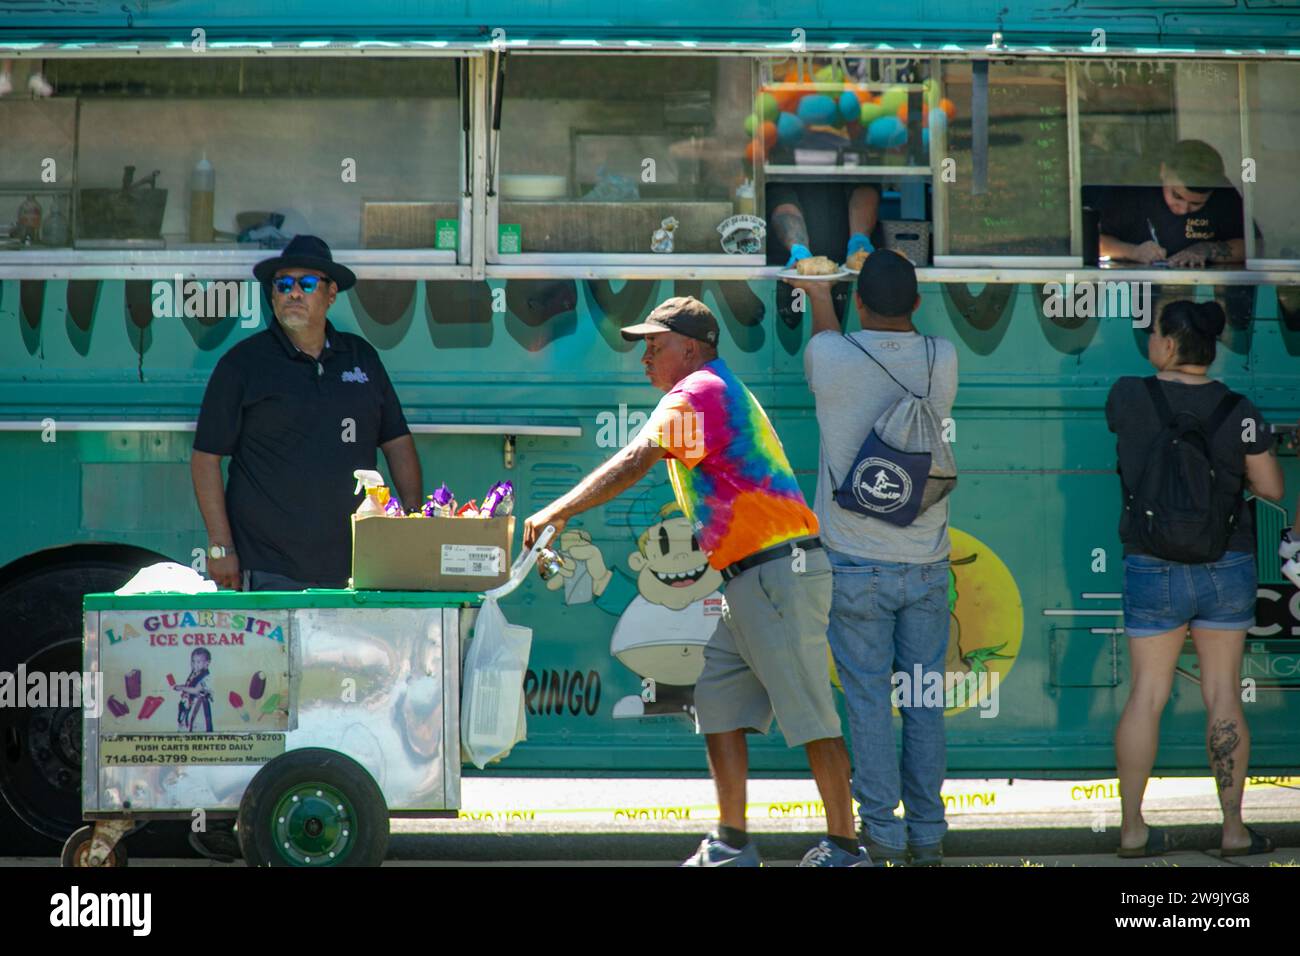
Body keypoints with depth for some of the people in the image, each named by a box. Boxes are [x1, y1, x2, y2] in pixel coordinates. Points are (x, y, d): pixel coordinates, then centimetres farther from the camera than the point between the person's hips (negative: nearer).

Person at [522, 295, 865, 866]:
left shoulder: (697, 393, -10)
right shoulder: (719, 391, 22)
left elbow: (633, 465, -20)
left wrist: (558, 513, -18)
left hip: (778, 573, -11)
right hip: (751, 578, 11)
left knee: (810, 714, -7)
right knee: (718, 704, 9)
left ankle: (844, 849, -3)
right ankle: (732, 846, 11)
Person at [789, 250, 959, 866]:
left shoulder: (831, 359, -12)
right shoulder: (942, 361, -6)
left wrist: (819, 297, 32)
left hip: (856, 564, -2)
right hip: (926, 561, 3)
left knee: (868, 701, 2)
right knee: (924, 704, 9)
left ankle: (883, 835, 3)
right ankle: (927, 835, 13)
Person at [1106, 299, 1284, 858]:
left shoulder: (1128, 396, -7)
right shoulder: (1237, 410, -7)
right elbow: (1271, 487, -3)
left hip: (1152, 567, 0)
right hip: (1228, 566, 0)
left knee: (1147, 695, 6)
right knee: (1223, 696, 6)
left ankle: (1132, 829, 8)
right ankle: (1234, 830, 9)